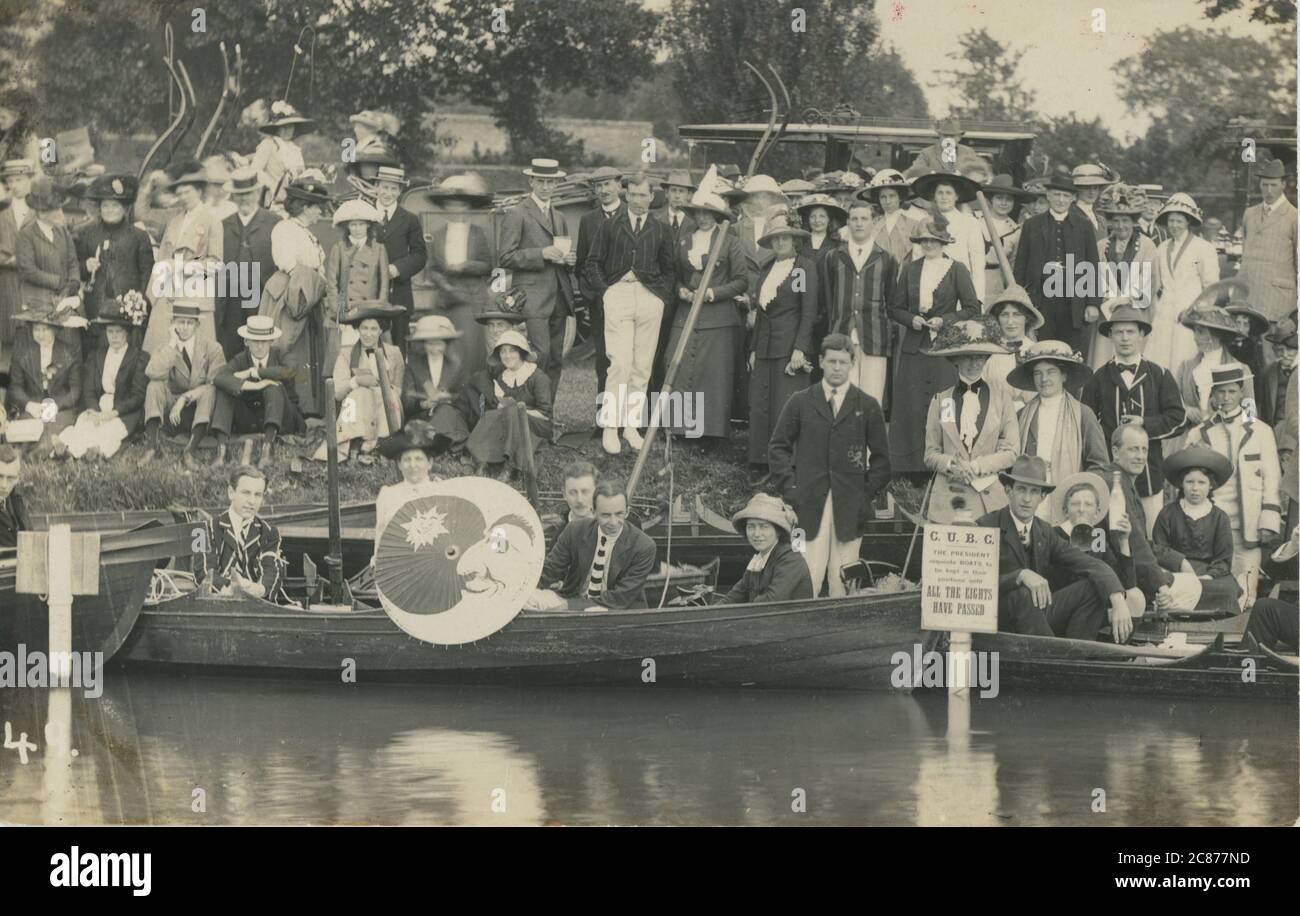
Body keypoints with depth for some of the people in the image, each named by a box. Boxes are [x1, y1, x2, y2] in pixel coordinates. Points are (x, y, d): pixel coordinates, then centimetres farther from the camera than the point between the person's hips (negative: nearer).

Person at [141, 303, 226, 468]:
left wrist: (185, 398, -25)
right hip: (175, 415, 2)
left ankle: (190, 451, -40)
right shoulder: (165, 351, 1)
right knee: (155, 386, -22)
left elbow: (217, 384, -17)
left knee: (209, 391, -32)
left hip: (202, 413, -2)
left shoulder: (212, 348, -4)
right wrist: (173, 344, -18)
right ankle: (153, 447, -33)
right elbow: (153, 373, -22)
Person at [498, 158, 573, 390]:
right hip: (533, 299, -7)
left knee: (556, 360, 4)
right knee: (540, 357, -16)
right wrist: (541, 254, -17)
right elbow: (505, 257, -8)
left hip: (558, 299, 7)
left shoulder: (558, 218, 22)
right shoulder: (516, 214, -2)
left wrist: (569, 258, 9)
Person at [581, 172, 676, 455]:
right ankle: (610, 427, -9)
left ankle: (632, 425, 8)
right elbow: (593, 263, 9)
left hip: (650, 297, 2)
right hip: (617, 294, -2)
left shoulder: (661, 229, 14)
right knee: (620, 363, -12)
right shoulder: (609, 226, 9)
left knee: (643, 366, 2)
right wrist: (603, 292, -2)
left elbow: (669, 269, 18)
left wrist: (664, 296, 4)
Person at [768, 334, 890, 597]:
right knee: (808, 578, -9)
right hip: (809, 505, 0)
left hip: (850, 507, 0)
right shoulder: (800, 402, 10)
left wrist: (867, 494, 1)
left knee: (843, 582, -2)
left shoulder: (867, 406, 10)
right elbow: (777, 447, 12)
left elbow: (881, 457, 12)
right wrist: (789, 487, 0)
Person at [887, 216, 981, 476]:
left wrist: (945, 320, -10)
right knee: (910, 408, -2)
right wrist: (912, 319, -5)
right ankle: (909, 465, 2)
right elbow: (895, 308, 14)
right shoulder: (910, 269, 11)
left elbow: (972, 309, 2)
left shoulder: (957, 270, 3)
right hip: (913, 348, 3)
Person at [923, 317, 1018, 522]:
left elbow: (1011, 452, 5)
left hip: (989, 500, -1)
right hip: (948, 500, 1)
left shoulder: (1000, 394, 7)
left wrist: (975, 467, -8)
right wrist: (951, 465, -10)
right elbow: (930, 455, 11)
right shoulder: (940, 400, 10)